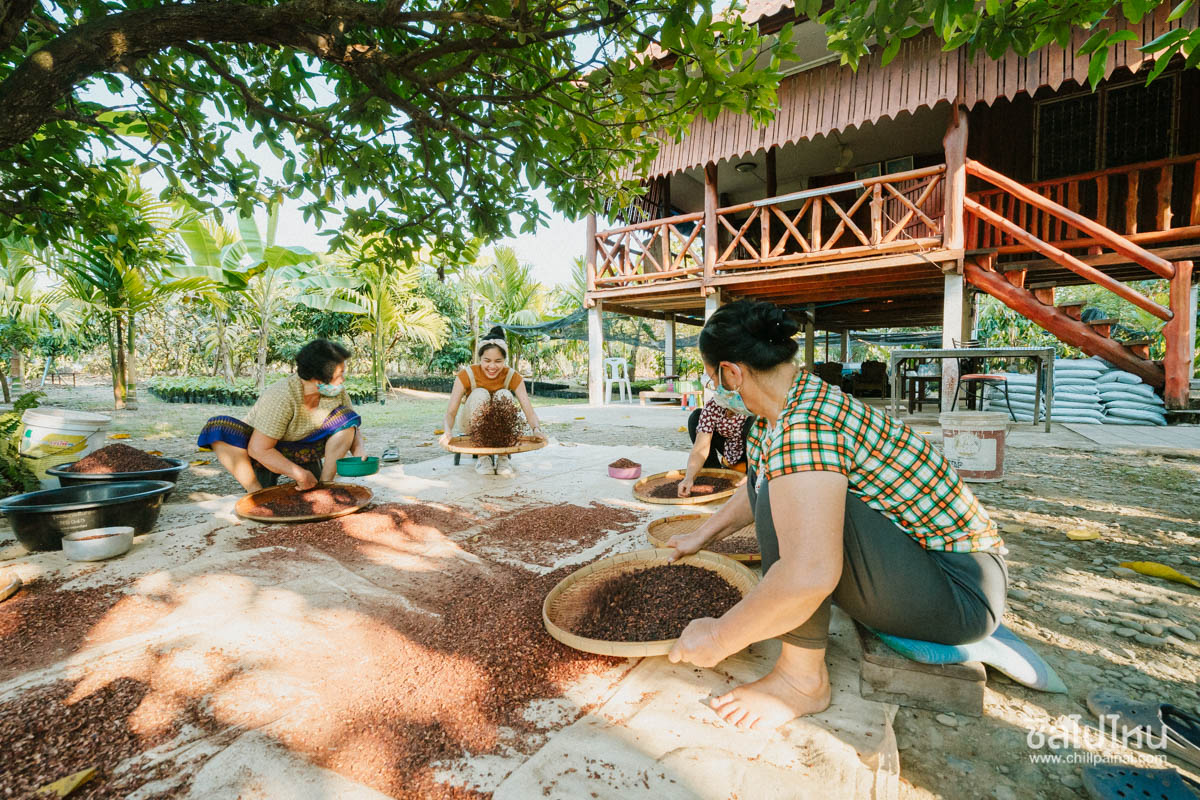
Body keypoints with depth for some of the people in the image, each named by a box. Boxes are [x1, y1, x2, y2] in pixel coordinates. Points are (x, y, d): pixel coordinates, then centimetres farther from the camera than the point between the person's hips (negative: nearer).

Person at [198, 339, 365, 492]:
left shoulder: (337, 392, -15)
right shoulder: (281, 396, -30)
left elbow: (353, 425, -1)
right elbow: (258, 450, -29)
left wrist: (358, 450, -22)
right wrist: (299, 474, -30)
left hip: (300, 451, 4)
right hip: (263, 456, -3)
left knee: (346, 417, -17)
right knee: (219, 427, -29)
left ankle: (325, 484, -20)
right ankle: (256, 490, -24)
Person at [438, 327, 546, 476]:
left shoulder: (513, 376, -18)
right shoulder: (466, 374, -22)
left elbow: (528, 410, -28)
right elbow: (451, 411, -29)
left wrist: (537, 429, -49)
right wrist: (447, 431, -52)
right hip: (470, 425, -1)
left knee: (505, 395, -29)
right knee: (480, 394, -30)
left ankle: (503, 456, -20)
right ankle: (483, 456, -22)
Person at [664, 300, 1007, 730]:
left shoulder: (802, 424, -30)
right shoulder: (780, 410, 1)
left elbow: (809, 575, -41)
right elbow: (755, 489, 20)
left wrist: (717, 638, -26)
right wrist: (701, 536, 25)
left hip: (962, 592, -9)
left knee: (782, 496, -29)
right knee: (770, 478, 10)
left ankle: (802, 678, -11)